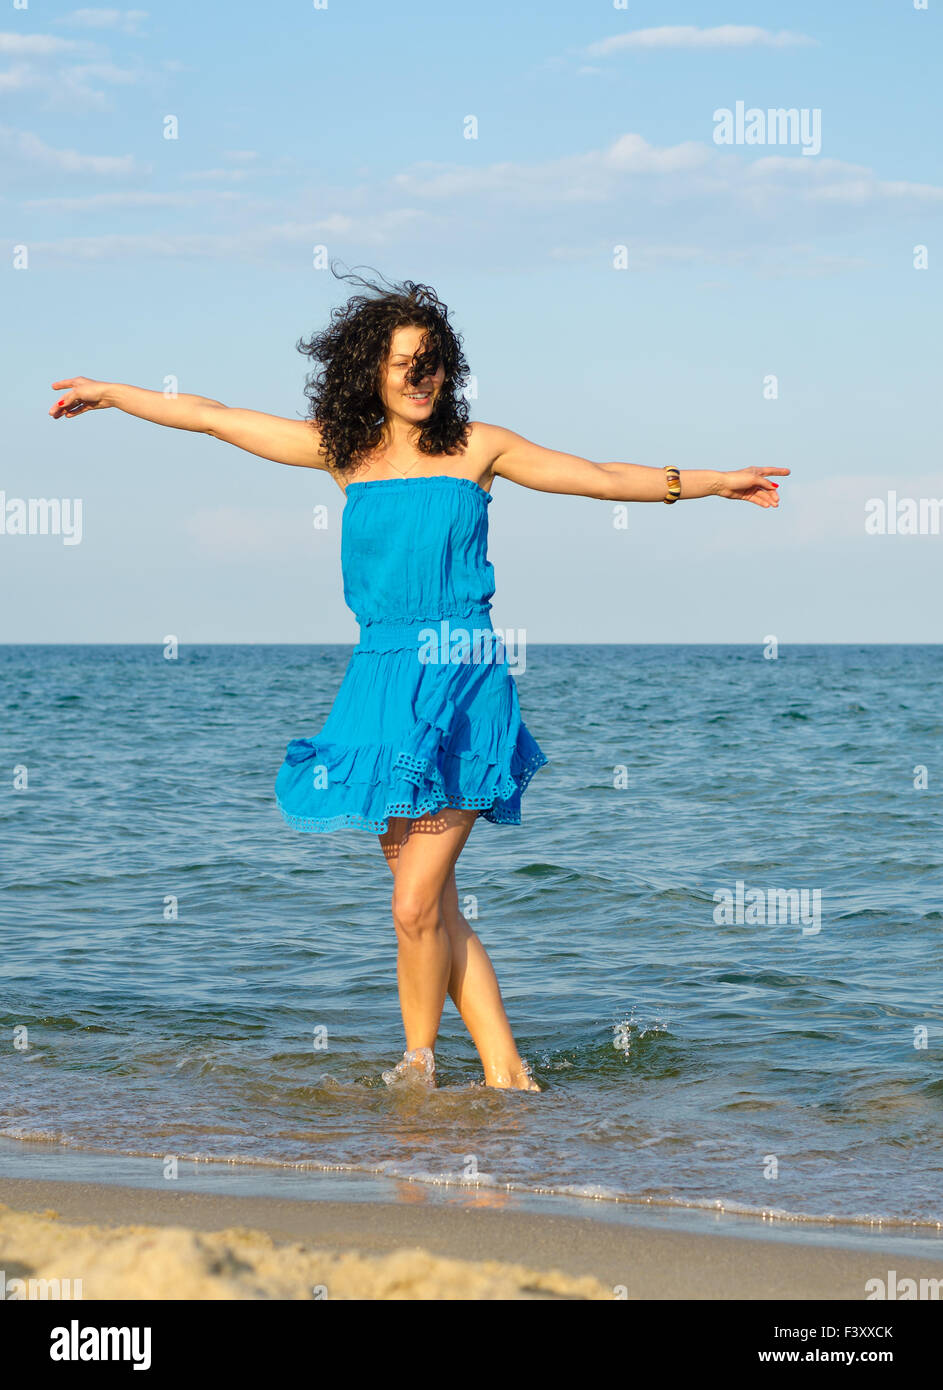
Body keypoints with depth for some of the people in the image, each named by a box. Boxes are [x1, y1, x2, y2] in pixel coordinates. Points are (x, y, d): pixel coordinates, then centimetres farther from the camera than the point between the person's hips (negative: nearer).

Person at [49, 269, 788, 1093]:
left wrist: (712, 482, 7)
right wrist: (111, 395, 26)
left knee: (416, 905, -10)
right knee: (434, 906, 2)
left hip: (463, 683, -3)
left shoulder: (476, 448, 4)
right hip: (383, 679, 3)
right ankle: (507, 1074, 9)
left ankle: (420, 1056, 11)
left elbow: (601, 478, 9)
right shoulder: (344, 450, 10)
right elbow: (215, 419, 18)